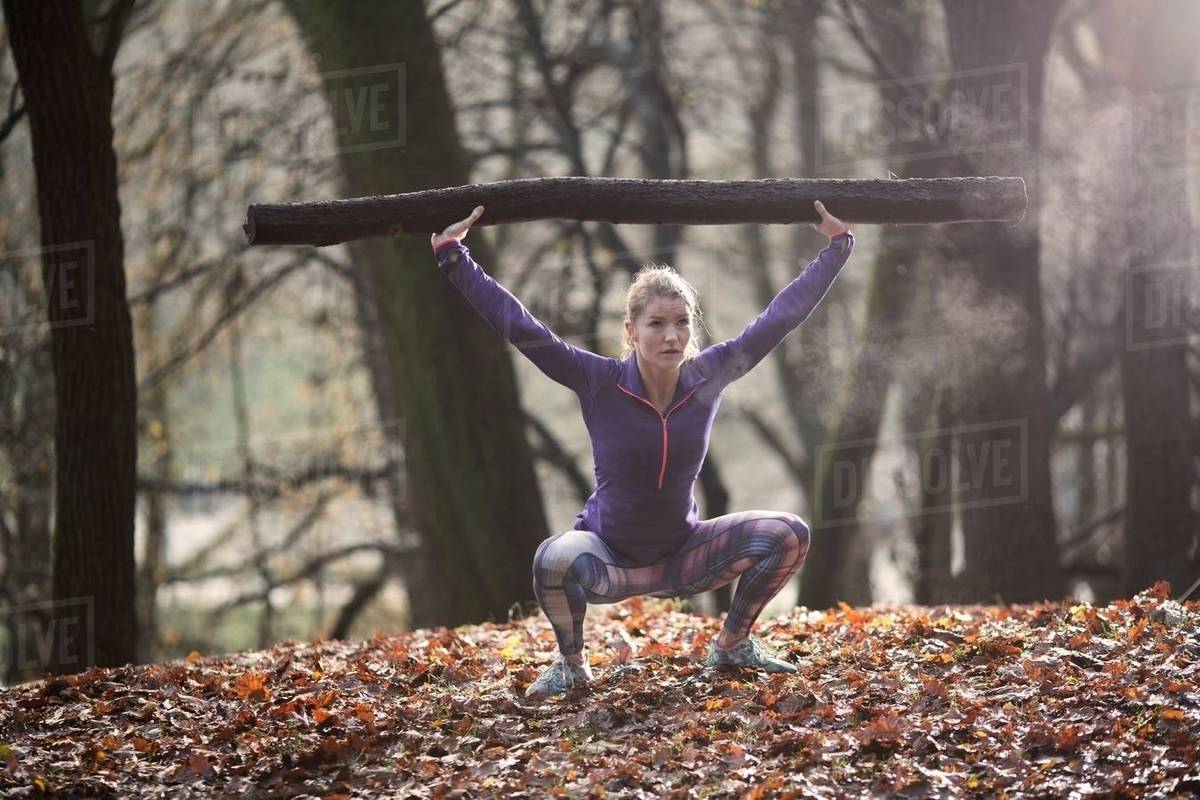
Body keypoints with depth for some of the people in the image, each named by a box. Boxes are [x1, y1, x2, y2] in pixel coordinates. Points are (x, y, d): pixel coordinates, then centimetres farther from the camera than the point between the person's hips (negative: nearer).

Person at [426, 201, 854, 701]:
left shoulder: (707, 378, -10)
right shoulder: (600, 383, -18)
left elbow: (781, 316, -3)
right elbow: (518, 326, -20)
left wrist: (837, 246, 1)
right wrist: (452, 256, -23)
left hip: (684, 556, 3)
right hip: (611, 557, -3)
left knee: (788, 536, -15)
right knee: (556, 559, -37)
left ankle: (732, 645, 9)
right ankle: (571, 663, -7)